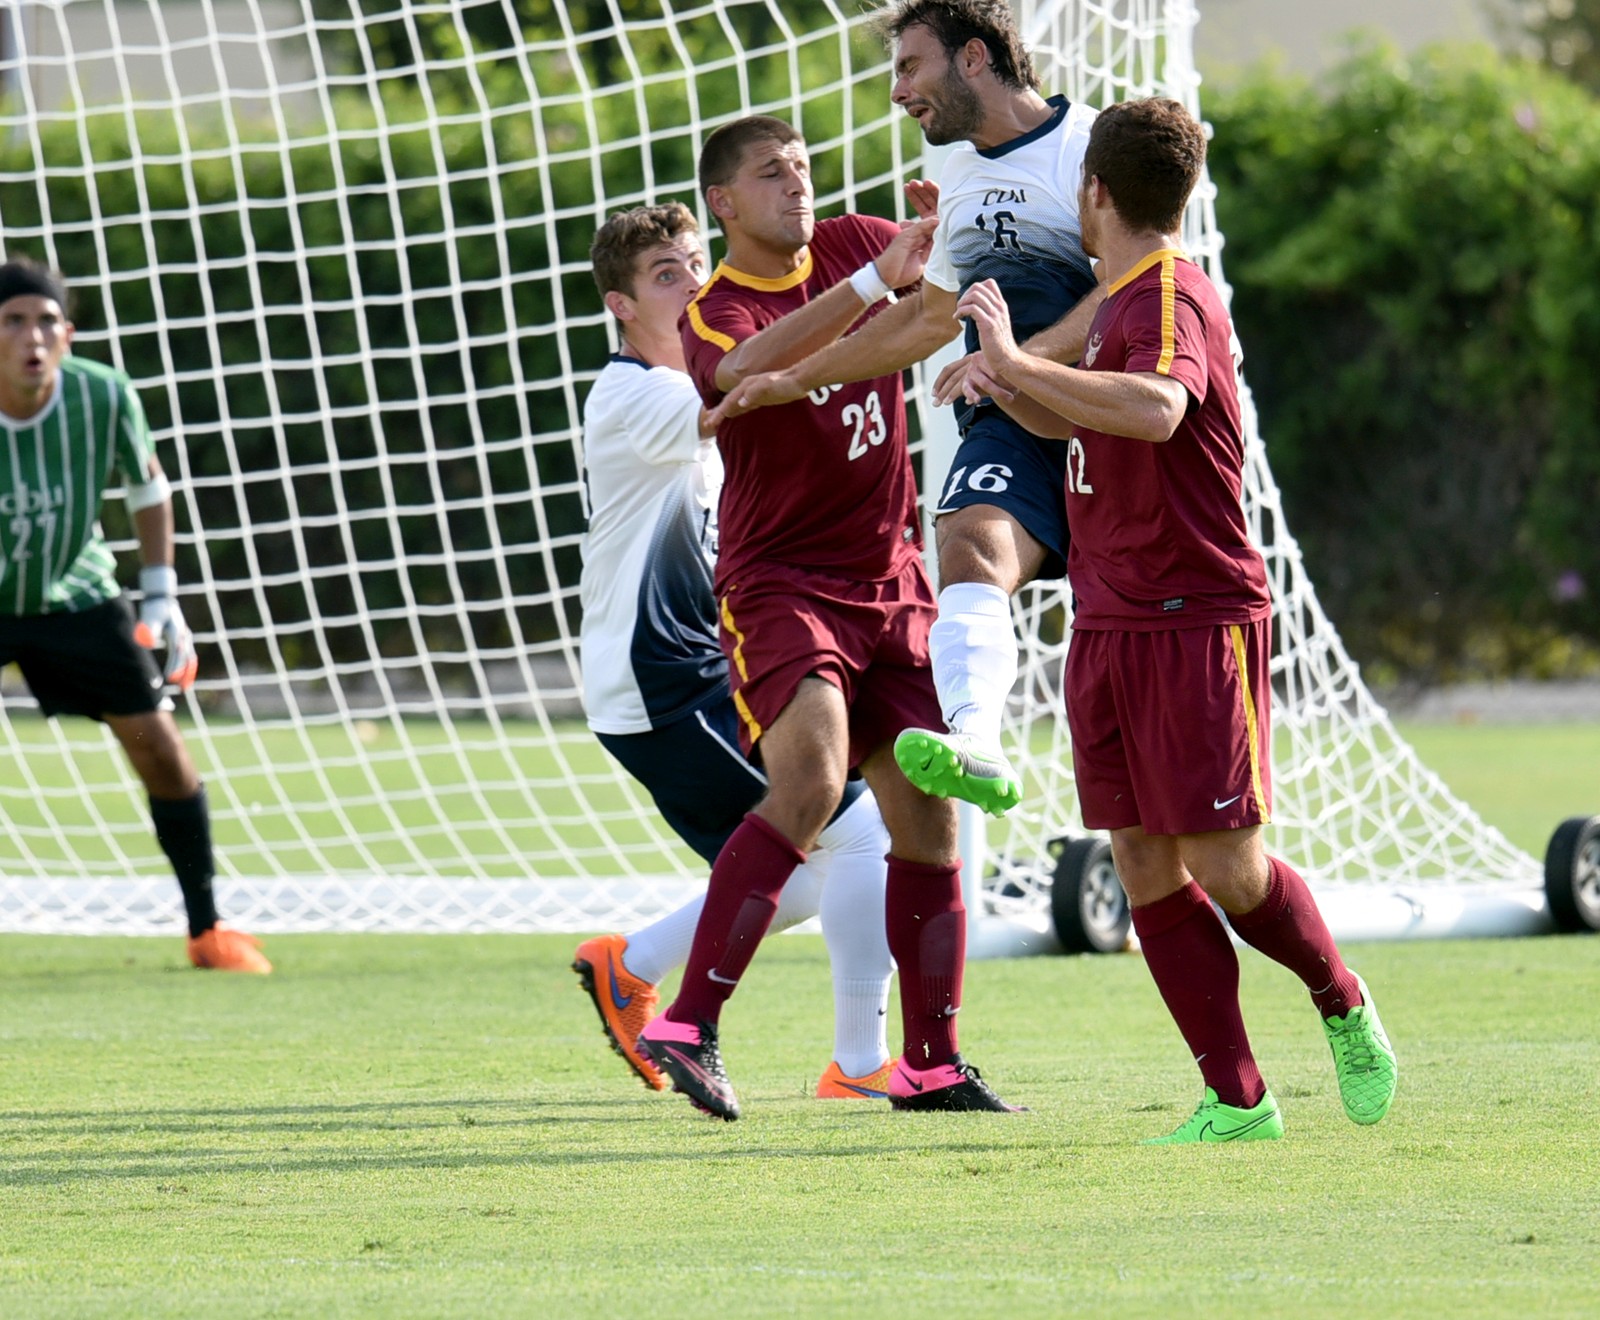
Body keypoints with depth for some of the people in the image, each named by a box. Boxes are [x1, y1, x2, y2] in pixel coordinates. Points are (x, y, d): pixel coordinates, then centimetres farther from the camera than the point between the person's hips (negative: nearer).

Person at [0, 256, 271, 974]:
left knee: (158, 747, -2)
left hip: (76, 593, 2)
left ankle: (207, 928, 12)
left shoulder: (104, 396, -20)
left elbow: (146, 482, 1)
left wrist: (161, 596, 2)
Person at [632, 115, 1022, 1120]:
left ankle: (932, 1064, 15)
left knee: (929, 819, 5)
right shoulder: (714, 313, -11)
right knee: (810, 783, -28)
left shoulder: (851, 246, 6)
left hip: (892, 585, 6)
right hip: (779, 584, -6)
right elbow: (746, 369, -34)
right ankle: (690, 1026, -29)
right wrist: (873, 283, -41)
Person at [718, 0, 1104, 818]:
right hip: (1008, 424, 4)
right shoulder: (960, 173, 19)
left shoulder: (1089, 148, -6)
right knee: (972, 546, -26)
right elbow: (932, 317, 33)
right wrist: (797, 380, 34)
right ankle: (972, 745, -49)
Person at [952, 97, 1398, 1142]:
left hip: (1194, 623, -9)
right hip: (1109, 627, 9)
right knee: (1147, 870, 2)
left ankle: (1345, 1007, 22)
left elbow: (1154, 411, -36)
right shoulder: (1120, 302, 17)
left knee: (1228, 869, -5)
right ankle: (1236, 1102, 5)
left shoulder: (1171, 295, -14)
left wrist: (1019, 363, -32)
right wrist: (1006, 384, 17)